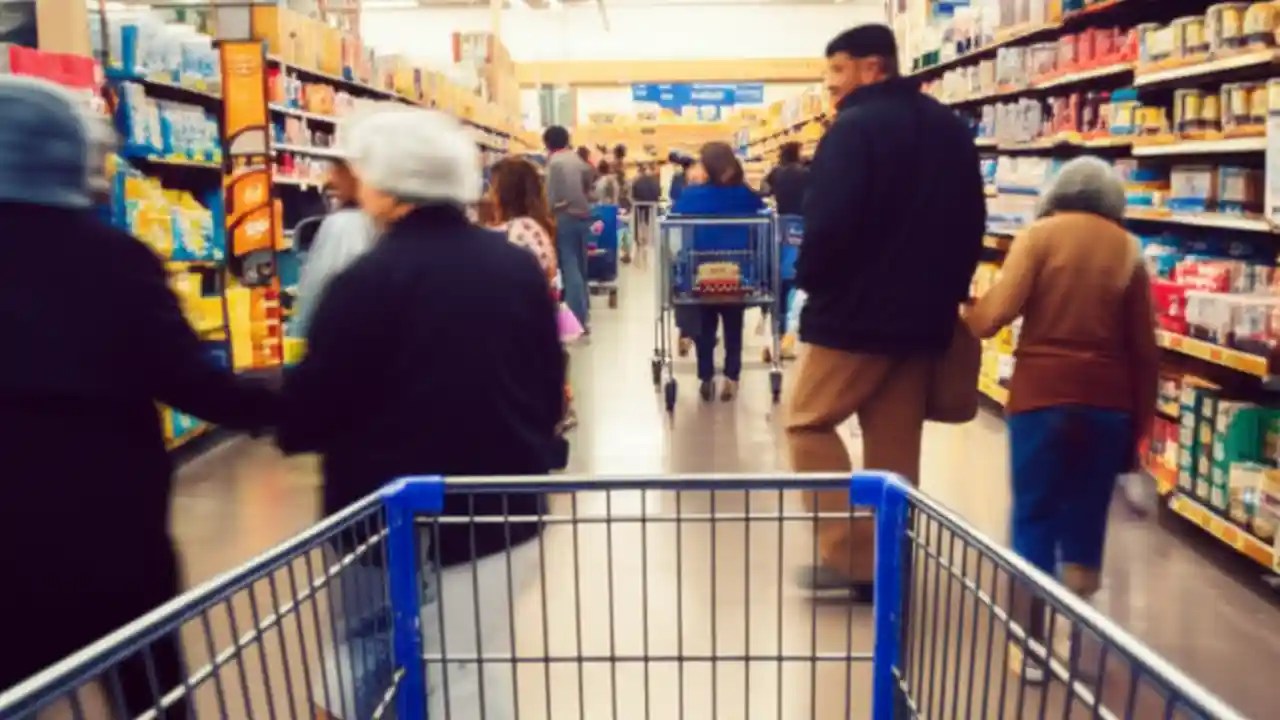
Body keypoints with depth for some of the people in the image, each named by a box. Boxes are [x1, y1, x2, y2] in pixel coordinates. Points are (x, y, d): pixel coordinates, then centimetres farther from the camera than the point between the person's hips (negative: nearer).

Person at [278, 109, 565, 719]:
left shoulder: (366, 281, -17)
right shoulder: (519, 266, 2)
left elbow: (309, 411, -9)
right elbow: (551, 391, 11)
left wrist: (279, 422, 14)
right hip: (507, 510, 6)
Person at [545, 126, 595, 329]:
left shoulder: (554, 162, -7)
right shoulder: (579, 161, 11)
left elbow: (550, 196, -11)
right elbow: (588, 187, 13)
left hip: (564, 217, -6)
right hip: (583, 216, 6)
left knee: (570, 268, -6)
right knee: (580, 267, 16)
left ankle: (578, 319, -10)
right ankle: (584, 313, 25)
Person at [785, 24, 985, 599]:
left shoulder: (854, 128, -12)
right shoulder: (950, 129, 14)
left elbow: (829, 222, -21)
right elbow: (973, 220, 15)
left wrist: (808, 279, -4)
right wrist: (946, 291, 18)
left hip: (858, 308, -8)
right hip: (924, 313, 8)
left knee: (807, 422, 6)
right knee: (896, 441, 12)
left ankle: (850, 554, 1)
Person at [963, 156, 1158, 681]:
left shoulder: (1039, 235, 0)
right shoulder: (1127, 249, 8)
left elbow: (999, 310, -13)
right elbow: (1144, 349, 6)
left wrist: (962, 322, 8)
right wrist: (1139, 423, 13)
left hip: (1042, 395, -3)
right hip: (1108, 401, 3)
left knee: (1034, 515, 6)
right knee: (1086, 515, 14)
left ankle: (1034, 643, 10)